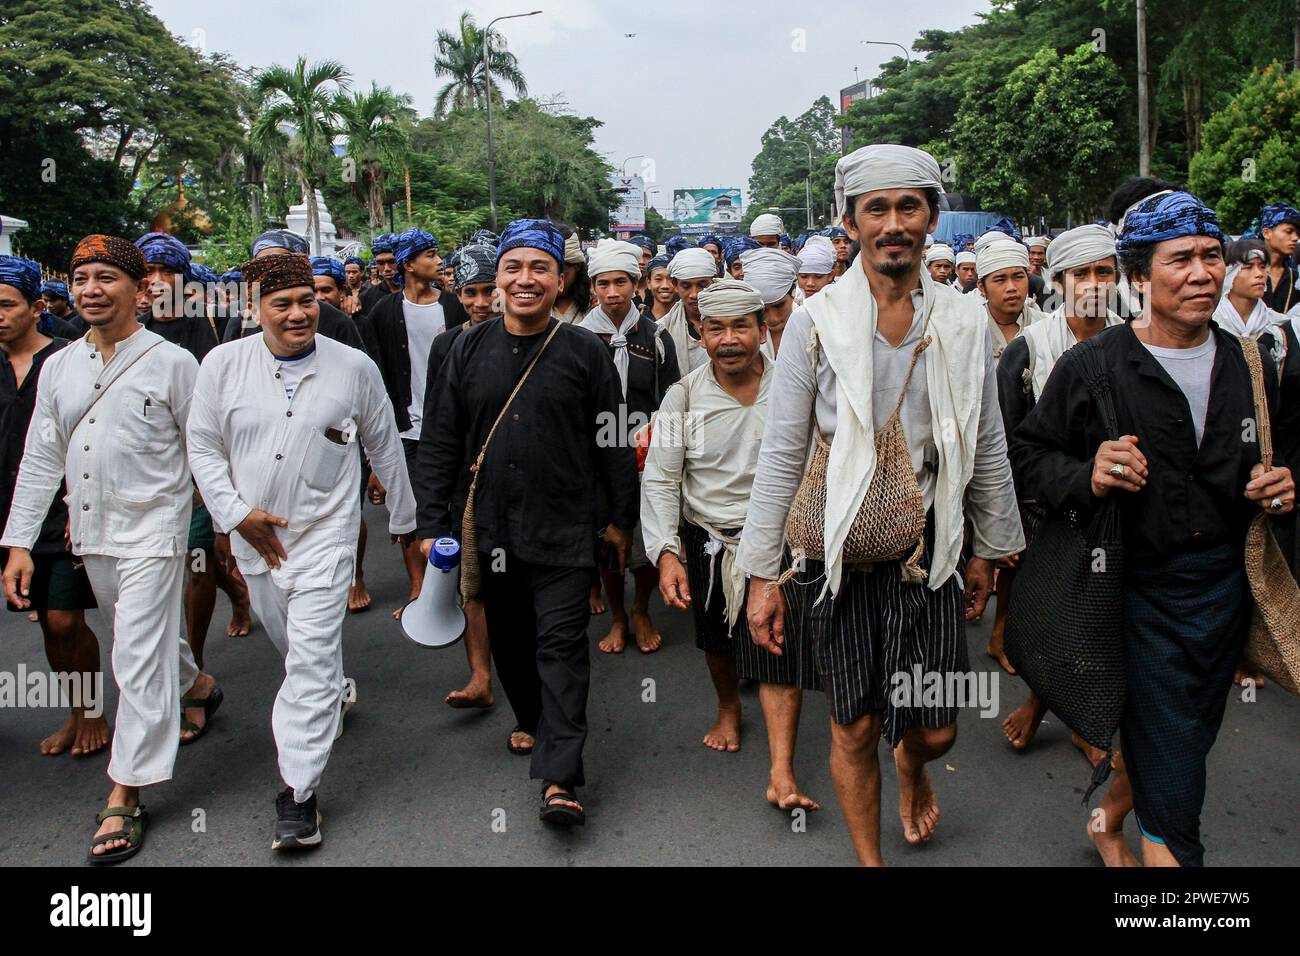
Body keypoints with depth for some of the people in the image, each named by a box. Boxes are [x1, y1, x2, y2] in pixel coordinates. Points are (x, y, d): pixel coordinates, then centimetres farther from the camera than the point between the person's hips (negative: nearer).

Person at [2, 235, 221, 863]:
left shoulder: (172, 362, -8)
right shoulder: (58, 367, 7)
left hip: (152, 528, -6)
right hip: (91, 533, 6)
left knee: (138, 658, -6)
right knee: (143, 639, 20)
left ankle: (125, 799, 4)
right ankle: (197, 685, 51)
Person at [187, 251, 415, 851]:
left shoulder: (355, 367, -4)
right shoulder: (224, 364, -2)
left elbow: (385, 447, 7)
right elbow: (202, 446, 5)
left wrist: (404, 519, 15)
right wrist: (236, 512, -6)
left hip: (324, 535, -3)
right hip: (254, 538, 3)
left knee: (313, 660, -8)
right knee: (289, 647, 20)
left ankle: (298, 791, -1)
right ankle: (333, 698, 49)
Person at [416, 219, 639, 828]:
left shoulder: (585, 352, -2)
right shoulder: (469, 350, 5)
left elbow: (613, 443, 3)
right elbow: (440, 442, 6)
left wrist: (620, 518, 4)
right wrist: (433, 522, 3)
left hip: (563, 531, -3)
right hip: (490, 529, 3)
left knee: (561, 645, -5)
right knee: (508, 640, 15)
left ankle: (559, 778, -3)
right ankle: (532, 723, 40)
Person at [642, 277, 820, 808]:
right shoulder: (684, 395, -6)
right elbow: (660, 479, -6)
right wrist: (666, 552, -15)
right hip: (707, 539, 2)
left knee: (778, 645, -11)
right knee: (718, 640, 21)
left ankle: (782, 773, -4)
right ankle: (729, 710, 50)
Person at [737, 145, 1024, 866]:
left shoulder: (963, 323, 2)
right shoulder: (816, 322, -6)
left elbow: (987, 447, 11)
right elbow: (781, 453, -5)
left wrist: (989, 549, 14)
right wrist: (762, 572, -7)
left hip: (931, 554, 2)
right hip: (842, 555, -2)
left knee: (935, 730, 6)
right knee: (855, 726, 8)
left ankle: (911, 768, 45)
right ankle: (869, 858, 32)